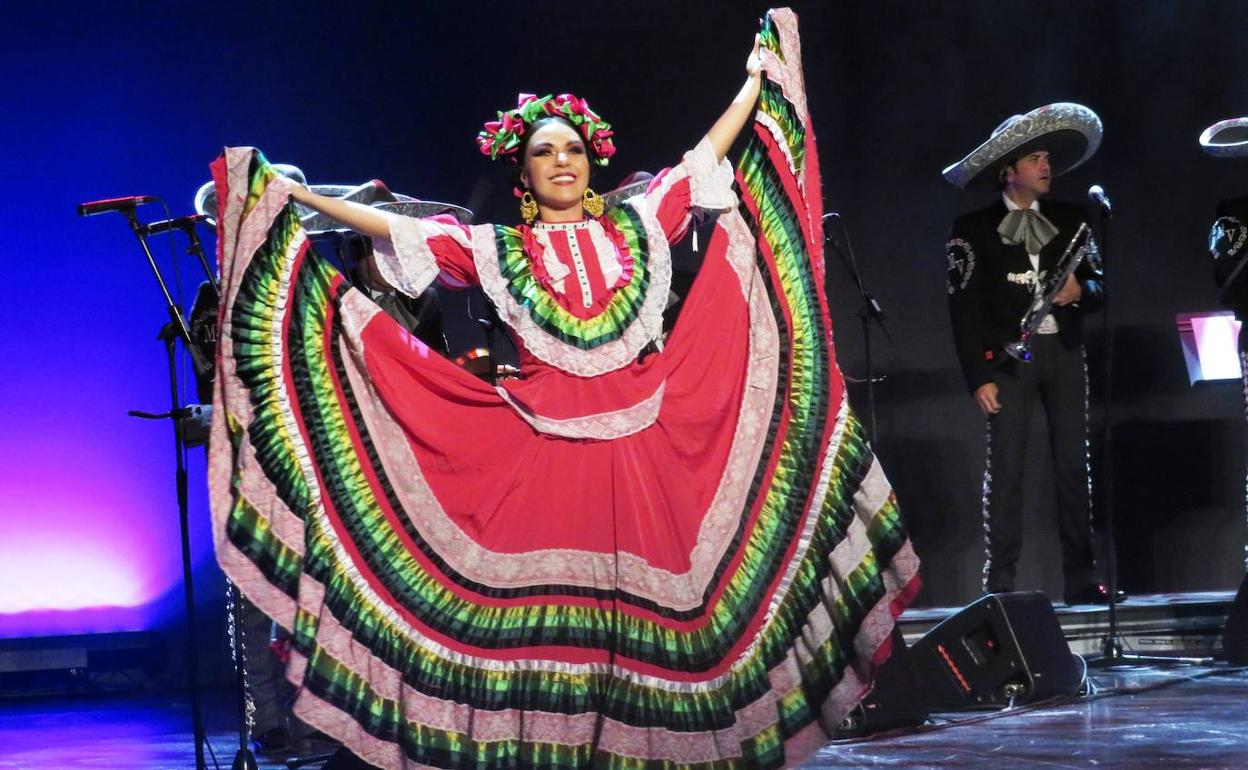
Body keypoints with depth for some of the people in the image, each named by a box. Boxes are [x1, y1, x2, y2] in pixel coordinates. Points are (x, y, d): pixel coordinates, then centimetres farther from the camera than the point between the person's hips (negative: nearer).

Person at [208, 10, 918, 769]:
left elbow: (709, 152, 15)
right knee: (550, 599, -3)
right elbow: (393, 227, 4)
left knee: (647, 593, 1)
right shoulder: (495, 249, 7)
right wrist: (293, 196, 0)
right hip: (545, 443, -1)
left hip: (642, 438, 1)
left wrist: (762, 70, 18)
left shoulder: (638, 225, 10)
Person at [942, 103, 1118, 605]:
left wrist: (1080, 290, -9)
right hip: (1008, 355, -3)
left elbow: (1098, 286, 15)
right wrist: (978, 377, -9)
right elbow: (964, 309, -1)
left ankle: (1081, 578, 6)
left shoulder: (1070, 221, 15)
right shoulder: (973, 229, 3)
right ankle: (999, 583, -7)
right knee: (1006, 466, -7)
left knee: (1074, 465, 2)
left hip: (1064, 351, 4)